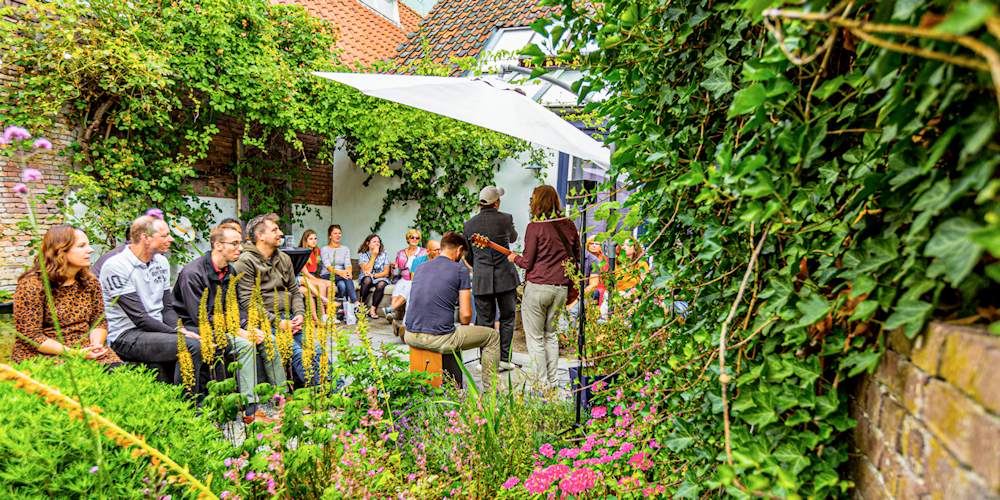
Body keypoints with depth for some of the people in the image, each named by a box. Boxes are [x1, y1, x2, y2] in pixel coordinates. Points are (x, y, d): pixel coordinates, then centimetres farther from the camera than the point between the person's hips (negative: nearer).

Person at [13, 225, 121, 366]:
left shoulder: (90, 282, 7)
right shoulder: (31, 285, -10)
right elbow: (31, 336, -13)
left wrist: (96, 344, -12)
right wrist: (72, 352, -22)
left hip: (86, 352, 5)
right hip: (44, 355, -5)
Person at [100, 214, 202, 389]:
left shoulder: (161, 262, 10)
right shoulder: (116, 267, -14)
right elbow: (139, 318, -18)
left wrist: (181, 329, -7)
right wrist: (177, 333, -18)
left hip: (158, 329, 8)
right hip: (126, 336, -8)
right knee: (192, 346, -27)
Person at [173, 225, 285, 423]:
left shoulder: (229, 271, 7)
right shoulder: (192, 273, -19)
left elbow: (236, 309, 12)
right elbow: (201, 318, -23)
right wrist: (239, 332, -25)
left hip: (223, 324, 8)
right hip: (195, 329, -8)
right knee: (244, 344, -29)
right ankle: (250, 411, -28)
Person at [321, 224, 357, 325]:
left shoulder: (345, 249, 17)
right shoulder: (325, 250, 4)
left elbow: (348, 264, 3)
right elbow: (328, 266, -12)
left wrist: (349, 272, -23)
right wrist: (340, 272, -31)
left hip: (342, 276, 3)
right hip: (328, 277, -3)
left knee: (342, 285, -34)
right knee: (347, 279, -34)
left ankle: (349, 314, -42)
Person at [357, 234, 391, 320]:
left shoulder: (384, 254, 2)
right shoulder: (362, 254, -2)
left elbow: (386, 272, -3)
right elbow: (366, 270, -16)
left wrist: (373, 275, -18)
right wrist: (374, 255, -15)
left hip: (380, 277, 1)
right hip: (366, 278, -1)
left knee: (381, 284, -34)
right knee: (367, 280, -36)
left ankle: (373, 309, -29)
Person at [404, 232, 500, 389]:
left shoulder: (421, 267, 13)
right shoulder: (460, 269, -3)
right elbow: (466, 315, -7)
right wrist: (464, 326, 15)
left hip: (410, 336, 6)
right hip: (439, 339, -6)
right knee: (493, 336, 12)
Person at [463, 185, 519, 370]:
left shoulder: (470, 224, 0)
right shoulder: (505, 219, -7)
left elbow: (468, 255, 9)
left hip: (481, 280, 1)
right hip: (505, 277, -1)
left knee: (485, 321, 8)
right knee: (507, 318, 12)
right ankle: (504, 358, 10)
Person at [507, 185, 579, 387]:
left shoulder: (534, 227, -10)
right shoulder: (569, 225, 6)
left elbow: (527, 263, -9)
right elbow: (577, 257, 12)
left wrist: (514, 257, 11)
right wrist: (570, 282, 24)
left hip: (537, 287, -5)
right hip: (561, 289, 6)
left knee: (535, 339, 6)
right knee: (551, 335, 19)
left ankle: (542, 384, 6)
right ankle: (552, 383, 20)